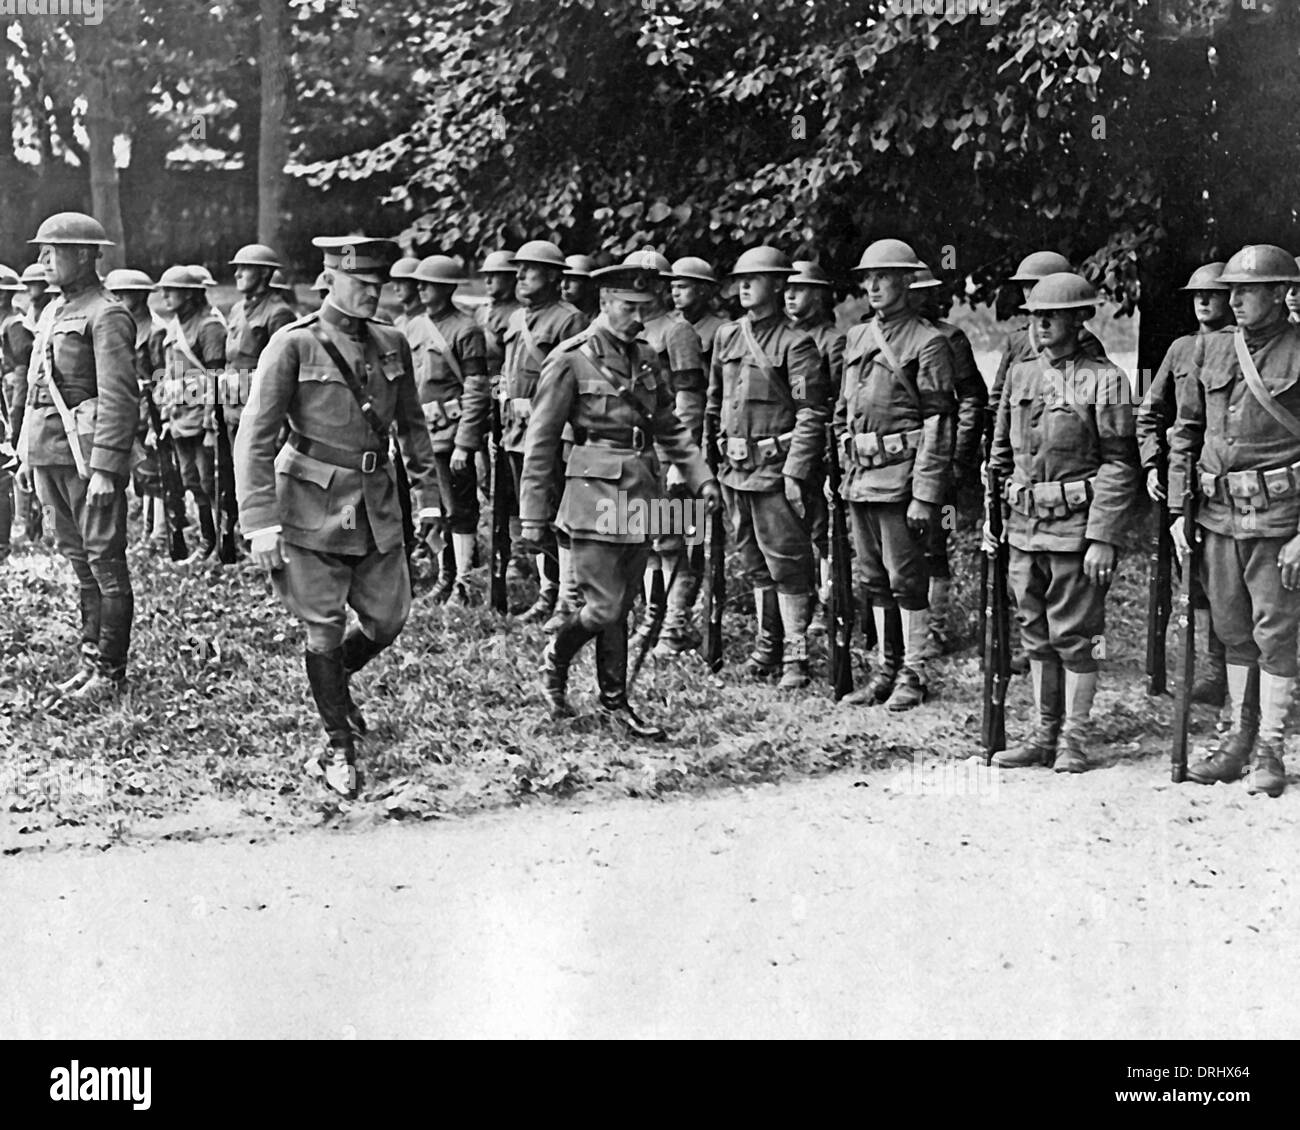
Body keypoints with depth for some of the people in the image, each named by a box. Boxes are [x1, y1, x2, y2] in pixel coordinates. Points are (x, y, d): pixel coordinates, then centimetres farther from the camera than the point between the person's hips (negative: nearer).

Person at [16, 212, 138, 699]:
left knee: (105, 561, -1)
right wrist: (28, 456, 18)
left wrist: (104, 469, -20)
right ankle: (91, 657, 21)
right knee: (79, 560, 13)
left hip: (88, 456, -8)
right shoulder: (52, 313, 17)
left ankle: (111, 671, 4)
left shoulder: (107, 316, -10)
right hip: (49, 455, 8)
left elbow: (119, 399, -16)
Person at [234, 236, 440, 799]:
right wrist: (261, 523, -17)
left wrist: (427, 494, 13)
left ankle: (333, 683, 39)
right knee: (324, 630, 2)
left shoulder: (392, 344, 5)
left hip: (376, 505, 5)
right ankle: (340, 746, 17)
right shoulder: (293, 345, -11)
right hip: (314, 506, -5)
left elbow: (413, 426, 17)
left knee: (387, 620, 9)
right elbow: (255, 439, -12)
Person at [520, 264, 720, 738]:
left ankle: (616, 702, 20)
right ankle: (555, 658, 20)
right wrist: (533, 515, -7)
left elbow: (670, 426, 19)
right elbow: (539, 444, -6)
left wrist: (701, 477, 8)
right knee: (605, 607, -8)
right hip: (596, 494, -6)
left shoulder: (645, 357, 11)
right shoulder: (571, 360, -8)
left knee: (621, 605, 11)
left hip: (640, 493, 6)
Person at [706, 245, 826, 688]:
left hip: (774, 468, -7)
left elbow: (812, 415, -12)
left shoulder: (795, 345, -8)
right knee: (754, 563, 14)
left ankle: (795, 656, 2)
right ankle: (767, 646, 24)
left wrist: (795, 472, -17)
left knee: (786, 562, -4)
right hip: (734, 469, 7)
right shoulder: (727, 337, 12)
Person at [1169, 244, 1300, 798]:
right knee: (1232, 629, 13)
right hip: (1218, 509, 5)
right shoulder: (1210, 348, 8)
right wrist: (1178, 511, 8)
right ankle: (1238, 737, 24)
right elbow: (1185, 431, 14)